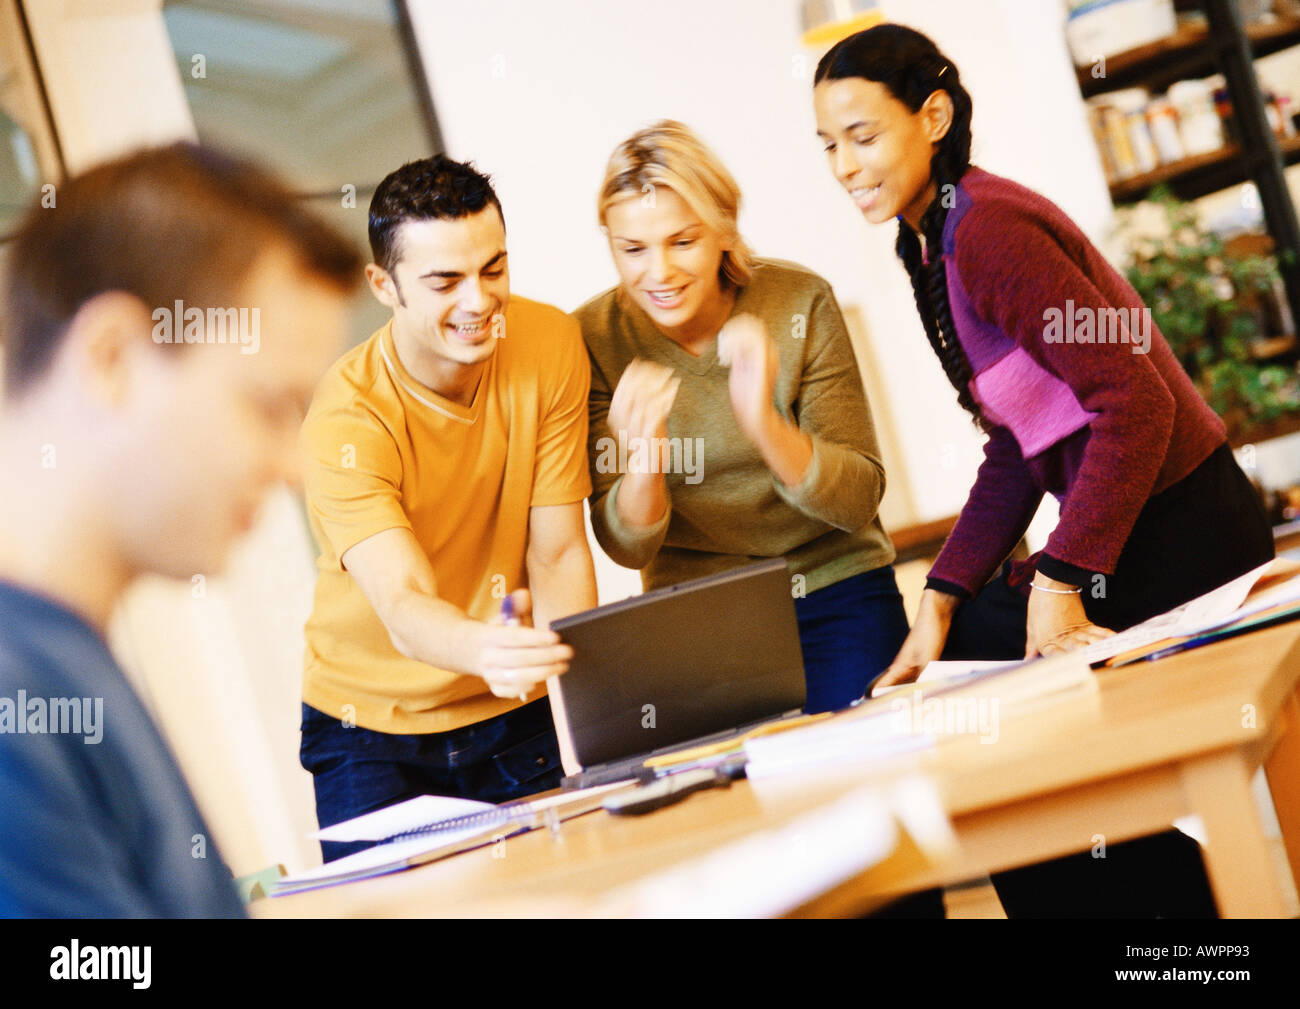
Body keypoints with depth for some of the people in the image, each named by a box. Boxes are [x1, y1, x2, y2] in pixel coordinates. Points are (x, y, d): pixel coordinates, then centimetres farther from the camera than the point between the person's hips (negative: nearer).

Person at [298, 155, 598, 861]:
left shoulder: (549, 344, -12)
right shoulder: (346, 420, -22)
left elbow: (559, 553, -10)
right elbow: (402, 606, -34)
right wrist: (485, 649, -57)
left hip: (522, 716, 2)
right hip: (377, 732, -2)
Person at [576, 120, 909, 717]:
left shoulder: (800, 303, -11)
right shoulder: (595, 337, -9)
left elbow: (858, 501, -14)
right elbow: (626, 547, -9)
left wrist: (763, 425, -32)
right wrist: (643, 459, -31)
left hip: (835, 596, 0)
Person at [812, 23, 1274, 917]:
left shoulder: (987, 229, -18)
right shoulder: (933, 242, 11)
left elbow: (1134, 403, -23)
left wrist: (1058, 583, -22)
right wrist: (941, 600, 5)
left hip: (1176, 535, -9)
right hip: (1125, 535, 9)